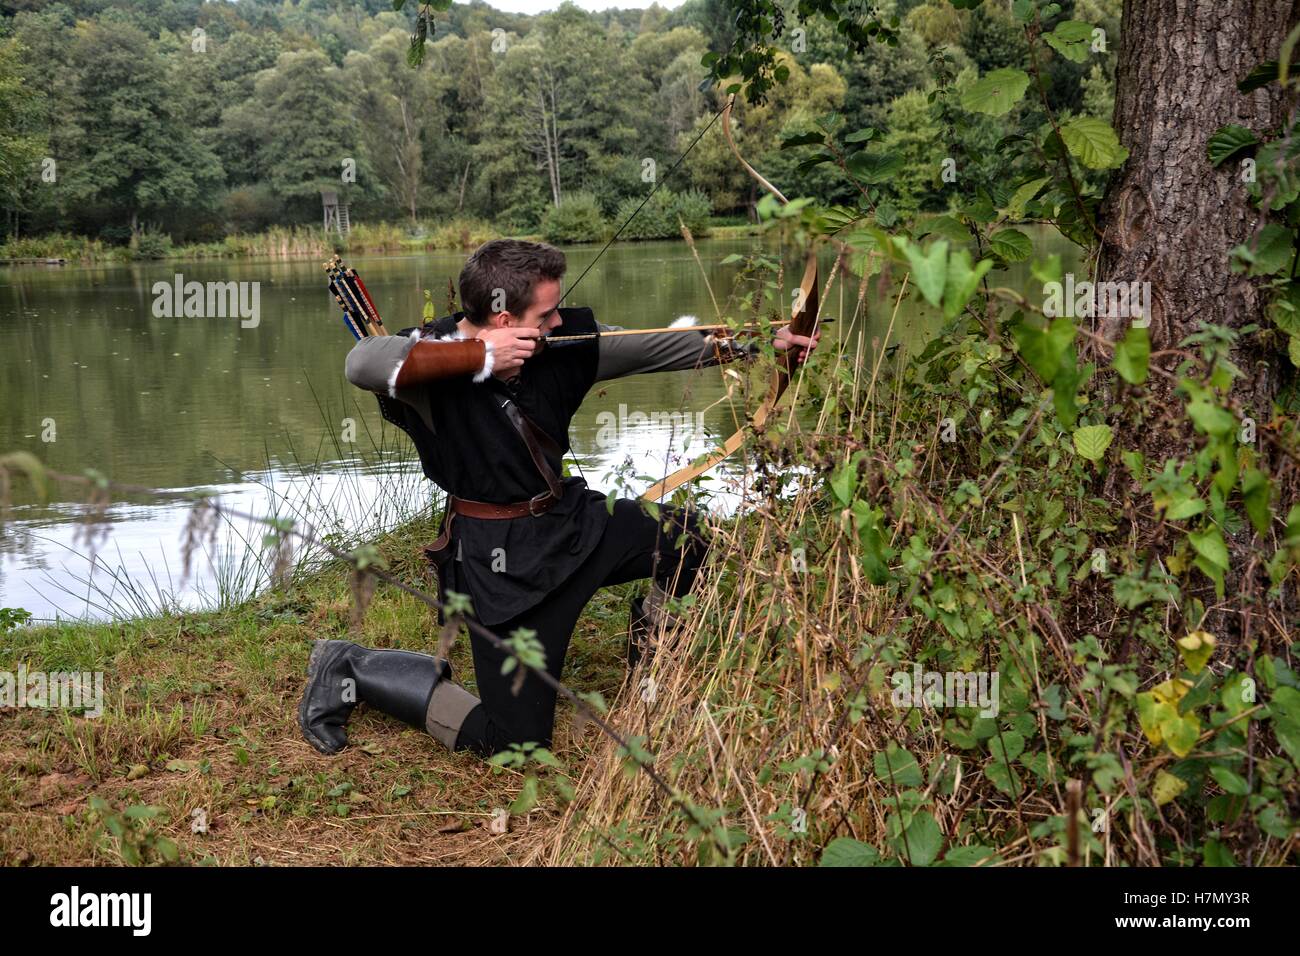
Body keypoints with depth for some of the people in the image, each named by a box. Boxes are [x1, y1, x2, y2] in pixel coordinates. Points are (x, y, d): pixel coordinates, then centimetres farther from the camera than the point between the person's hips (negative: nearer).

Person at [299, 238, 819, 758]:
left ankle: (649, 631, 37)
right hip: (500, 560, -7)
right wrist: (480, 354, -37)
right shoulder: (434, 357, -22)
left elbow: (648, 347, 4)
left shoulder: (560, 342, -5)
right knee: (515, 740, -3)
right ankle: (351, 669, 12)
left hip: (570, 520, 7)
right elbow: (362, 362, -43)